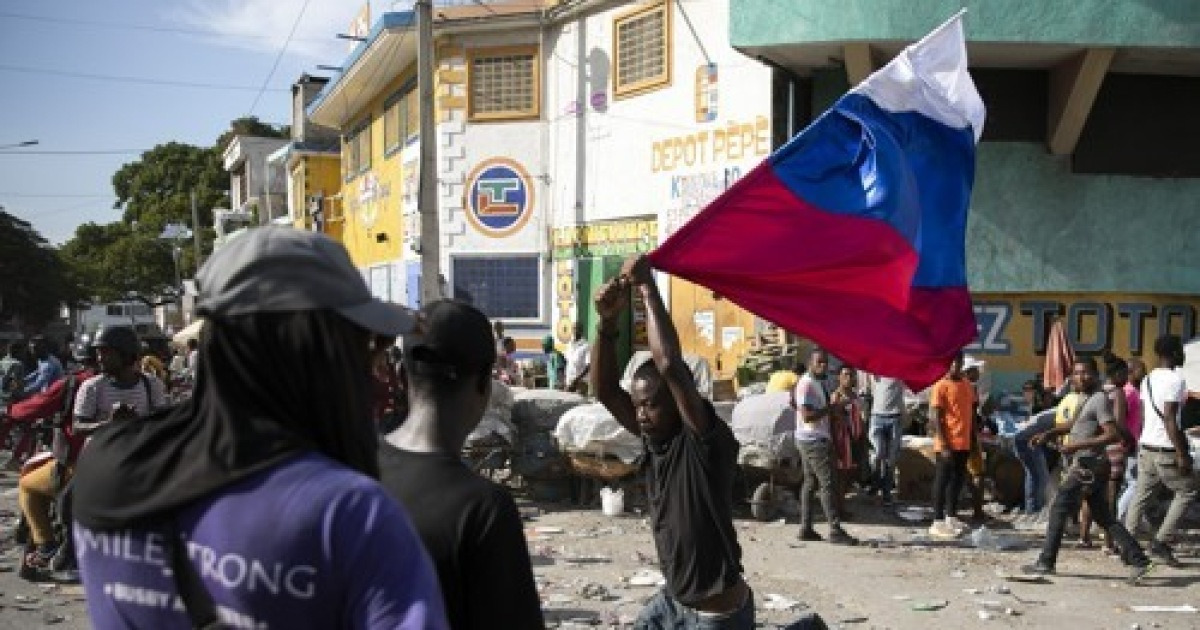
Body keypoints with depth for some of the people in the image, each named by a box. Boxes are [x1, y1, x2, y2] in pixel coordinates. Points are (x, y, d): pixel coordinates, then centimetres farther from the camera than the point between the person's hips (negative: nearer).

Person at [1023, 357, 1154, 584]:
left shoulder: (1099, 399, -14)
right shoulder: (1085, 399, 14)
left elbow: (1113, 435, -22)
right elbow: (1072, 424, 29)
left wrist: (1078, 445, -23)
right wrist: (1049, 434, 15)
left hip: (1088, 466, -9)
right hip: (1083, 464, 9)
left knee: (1059, 509, -2)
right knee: (1103, 517, 11)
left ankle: (1046, 562, 6)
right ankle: (1138, 560, 11)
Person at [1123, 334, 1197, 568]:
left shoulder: (1148, 380, 12)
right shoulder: (1175, 380, -14)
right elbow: (1169, 419, -19)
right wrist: (1181, 454, -17)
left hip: (1146, 446, 8)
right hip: (1165, 450, -8)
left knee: (1141, 496, 10)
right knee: (1187, 491, 7)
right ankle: (1161, 541, 1)